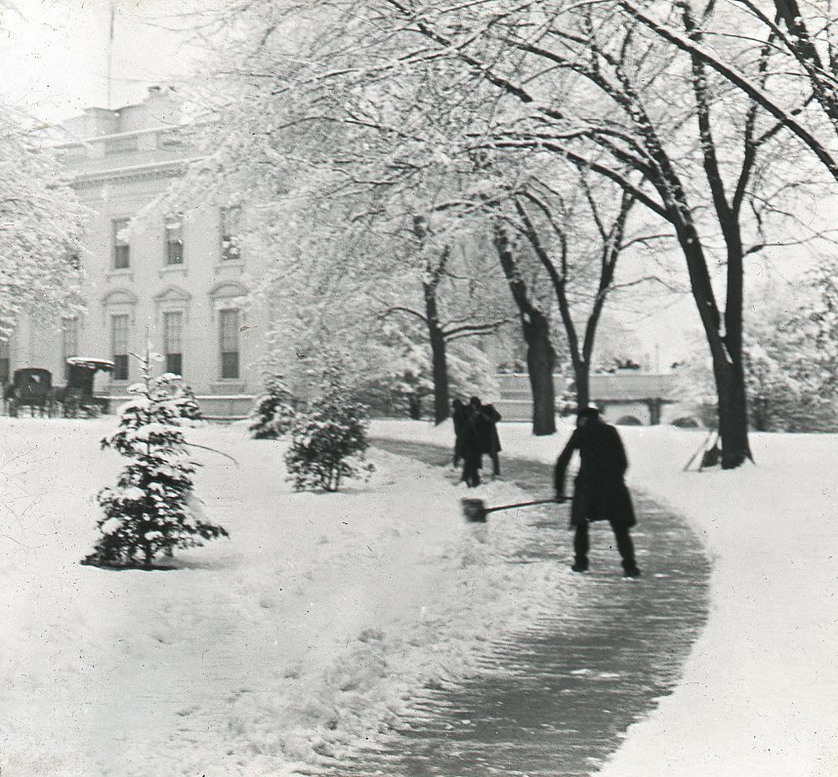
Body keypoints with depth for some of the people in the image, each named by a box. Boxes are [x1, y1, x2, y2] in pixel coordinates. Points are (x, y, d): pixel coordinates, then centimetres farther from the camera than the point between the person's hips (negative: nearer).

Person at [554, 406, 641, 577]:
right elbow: (623, 462, 12)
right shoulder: (610, 431, 16)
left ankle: (581, 562, 16)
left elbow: (562, 462, 10)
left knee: (581, 524, 17)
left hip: (587, 483, -1)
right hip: (612, 484, 1)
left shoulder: (580, 433, 12)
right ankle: (629, 565, -6)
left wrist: (559, 490, 15)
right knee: (620, 527, 3)